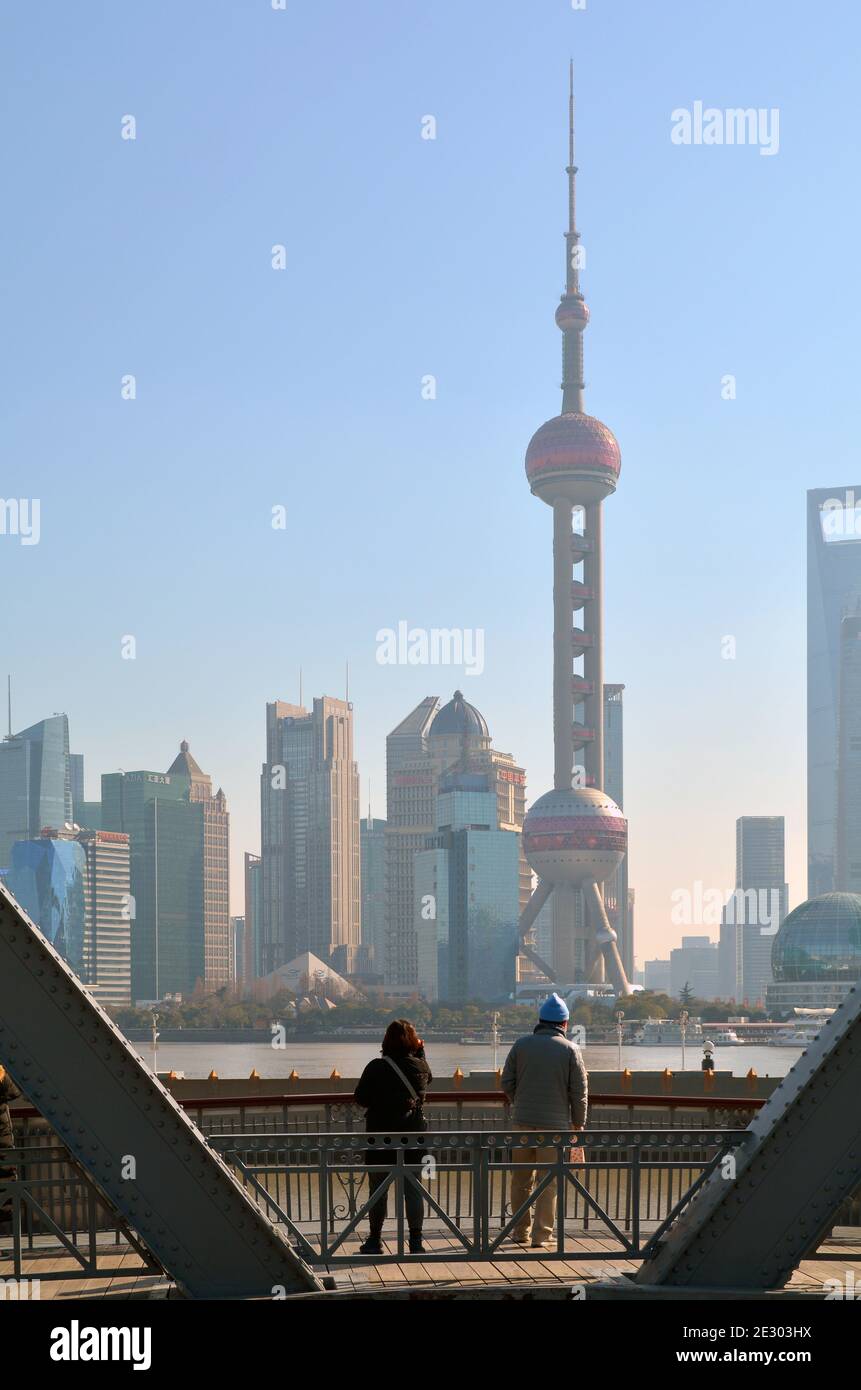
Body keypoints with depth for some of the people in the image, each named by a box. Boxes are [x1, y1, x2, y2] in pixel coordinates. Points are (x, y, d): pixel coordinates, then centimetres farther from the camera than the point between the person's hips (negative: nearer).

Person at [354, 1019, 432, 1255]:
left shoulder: (376, 1068, -11)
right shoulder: (420, 1066, -3)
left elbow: (361, 1099, -5)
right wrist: (420, 1052, 20)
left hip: (381, 1134, -2)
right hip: (414, 1134, 2)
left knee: (378, 1189, 7)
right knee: (413, 1188, 7)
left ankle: (374, 1241, 12)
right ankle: (416, 1242, 6)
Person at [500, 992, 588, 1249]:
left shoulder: (521, 1045, 3)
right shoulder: (569, 1049, -3)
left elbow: (507, 1082, 5)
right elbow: (579, 1092, -3)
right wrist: (578, 1124, 8)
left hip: (522, 1121, 2)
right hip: (556, 1123, -2)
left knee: (521, 1178, 14)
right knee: (549, 1181, 3)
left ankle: (521, 1230, 21)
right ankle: (541, 1235, 1)